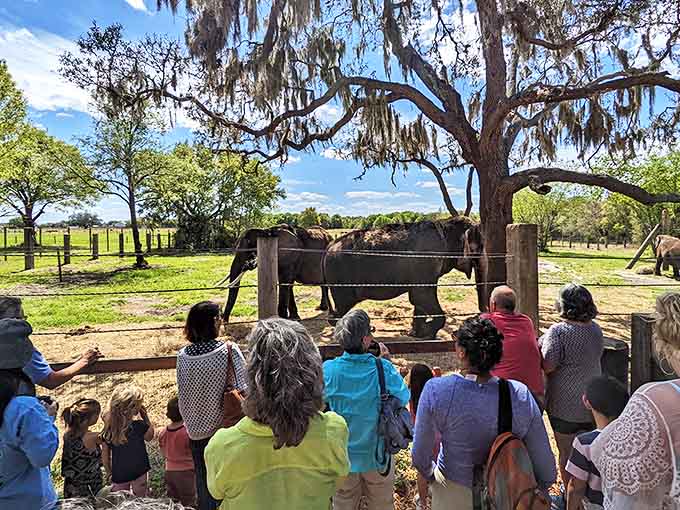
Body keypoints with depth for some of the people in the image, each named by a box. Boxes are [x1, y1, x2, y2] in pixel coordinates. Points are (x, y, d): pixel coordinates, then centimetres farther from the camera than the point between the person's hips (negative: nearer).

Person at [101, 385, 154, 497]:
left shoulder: (108, 428, -12)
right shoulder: (139, 426, -24)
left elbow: (105, 453, -2)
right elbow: (149, 437, -2)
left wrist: (109, 473, 12)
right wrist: (146, 417, -7)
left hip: (118, 474, 4)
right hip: (139, 472, -3)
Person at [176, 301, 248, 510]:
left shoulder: (182, 356, -9)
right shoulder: (229, 350, -21)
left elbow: (182, 396, 0)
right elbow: (243, 389, -23)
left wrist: (189, 422, 13)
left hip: (196, 430, 3)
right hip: (224, 428, -3)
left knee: (204, 482, 22)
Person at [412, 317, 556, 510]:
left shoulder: (436, 390, -27)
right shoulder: (521, 396, -22)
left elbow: (420, 457, -15)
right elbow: (547, 473, -12)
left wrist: (431, 475, 6)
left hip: (453, 494, -1)